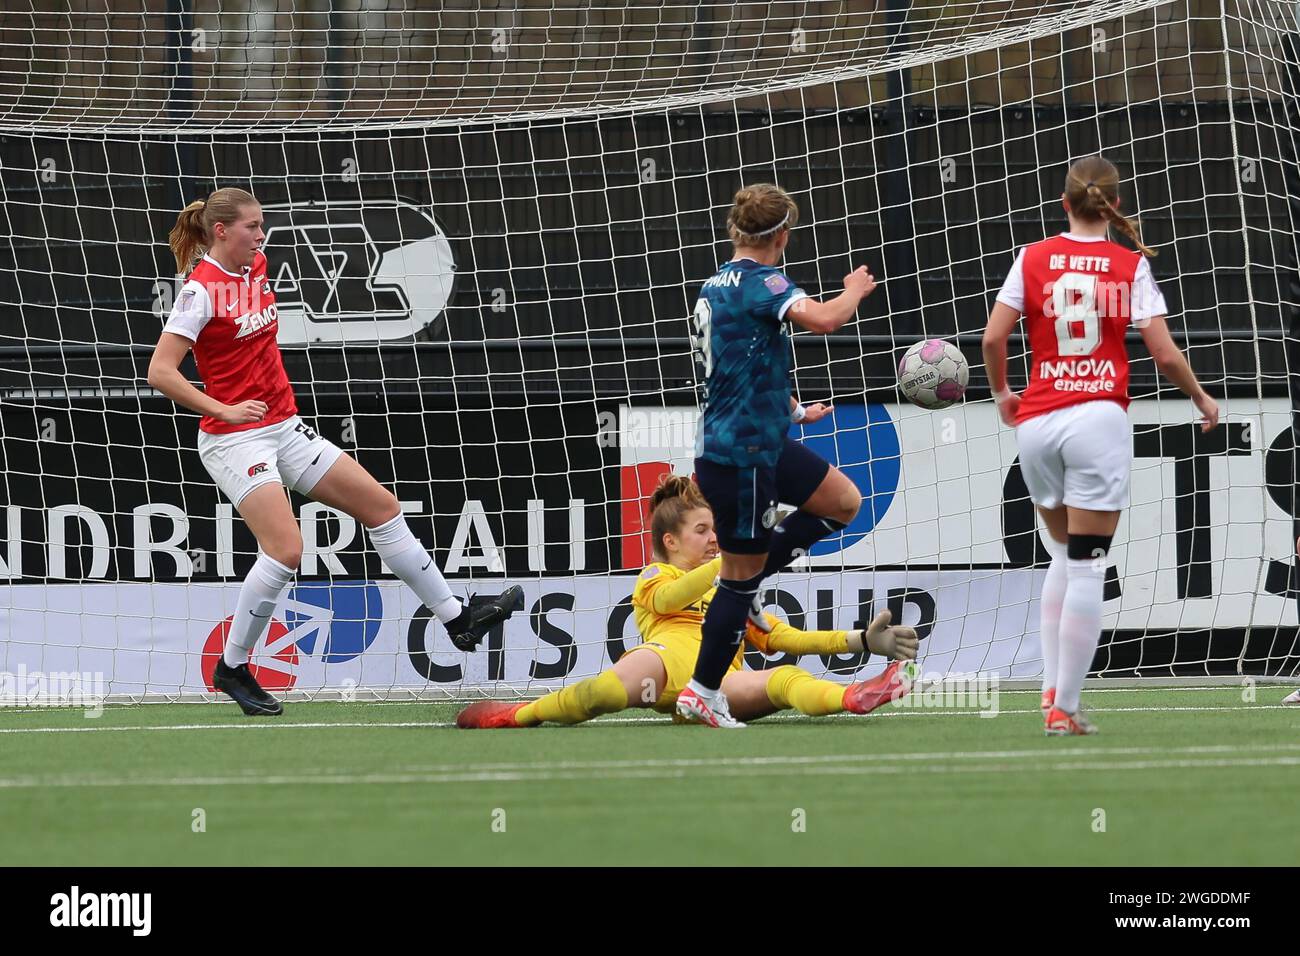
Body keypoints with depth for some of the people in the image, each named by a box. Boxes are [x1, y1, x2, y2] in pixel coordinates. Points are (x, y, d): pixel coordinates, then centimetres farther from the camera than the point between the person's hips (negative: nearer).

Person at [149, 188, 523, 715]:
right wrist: (224, 410, -25)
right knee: (285, 549, -23)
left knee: (381, 505, 7)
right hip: (235, 439, -9)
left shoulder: (256, 268, 7)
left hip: (285, 428, 9)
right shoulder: (201, 290, -16)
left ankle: (456, 617, 15)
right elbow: (160, 372, -22)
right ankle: (231, 667, -7)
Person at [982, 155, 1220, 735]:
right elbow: (1164, 355, -4)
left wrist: (1001, 392, 17)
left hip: (1035, 422, 3)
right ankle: (1064, 709, -4)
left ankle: (1051, 691, 10)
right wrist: (1201, 398, 14)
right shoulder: (1131, 265, 0)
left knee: (1063, 553, 20)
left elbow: (992, 338, -2)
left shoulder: (1033, 259, 4)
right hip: (1098, 419, -3)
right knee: (1086, 566, 0)